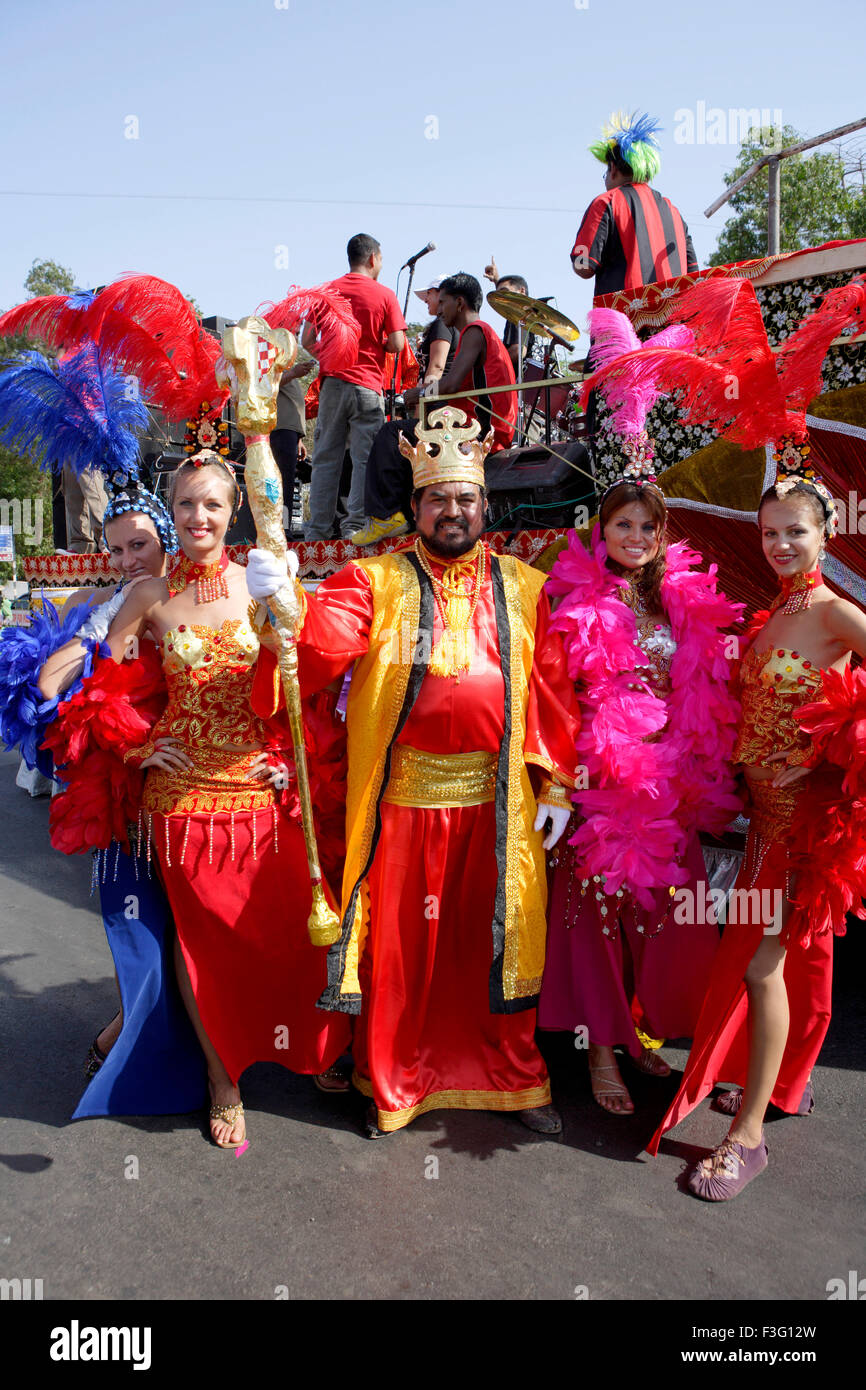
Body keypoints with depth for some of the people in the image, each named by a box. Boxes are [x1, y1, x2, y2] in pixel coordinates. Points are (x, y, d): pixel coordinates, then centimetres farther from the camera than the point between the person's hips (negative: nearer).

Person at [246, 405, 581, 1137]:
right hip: (402, 797, -1)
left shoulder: (524, 589, 9)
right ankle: (395, 1083, 29)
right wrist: (283, 598, -34)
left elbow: (553, 691, 7)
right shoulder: (376, 580, 4)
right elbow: (324, 642, -15)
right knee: (400, 942, 8)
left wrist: (556, 784, 1)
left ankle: (514, 1077, 33)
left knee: (498, 938, 12)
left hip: (496, 799, 2)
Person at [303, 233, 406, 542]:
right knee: (365, 459, 0)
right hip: (367, 386, -3)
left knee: (326, 458, 6)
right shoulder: (384, 295, 0)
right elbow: (397, 345, -5)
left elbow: (308, 340, 5)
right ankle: (355, 525, -6)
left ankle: (318, 530, 5)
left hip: (333, 383, 3)